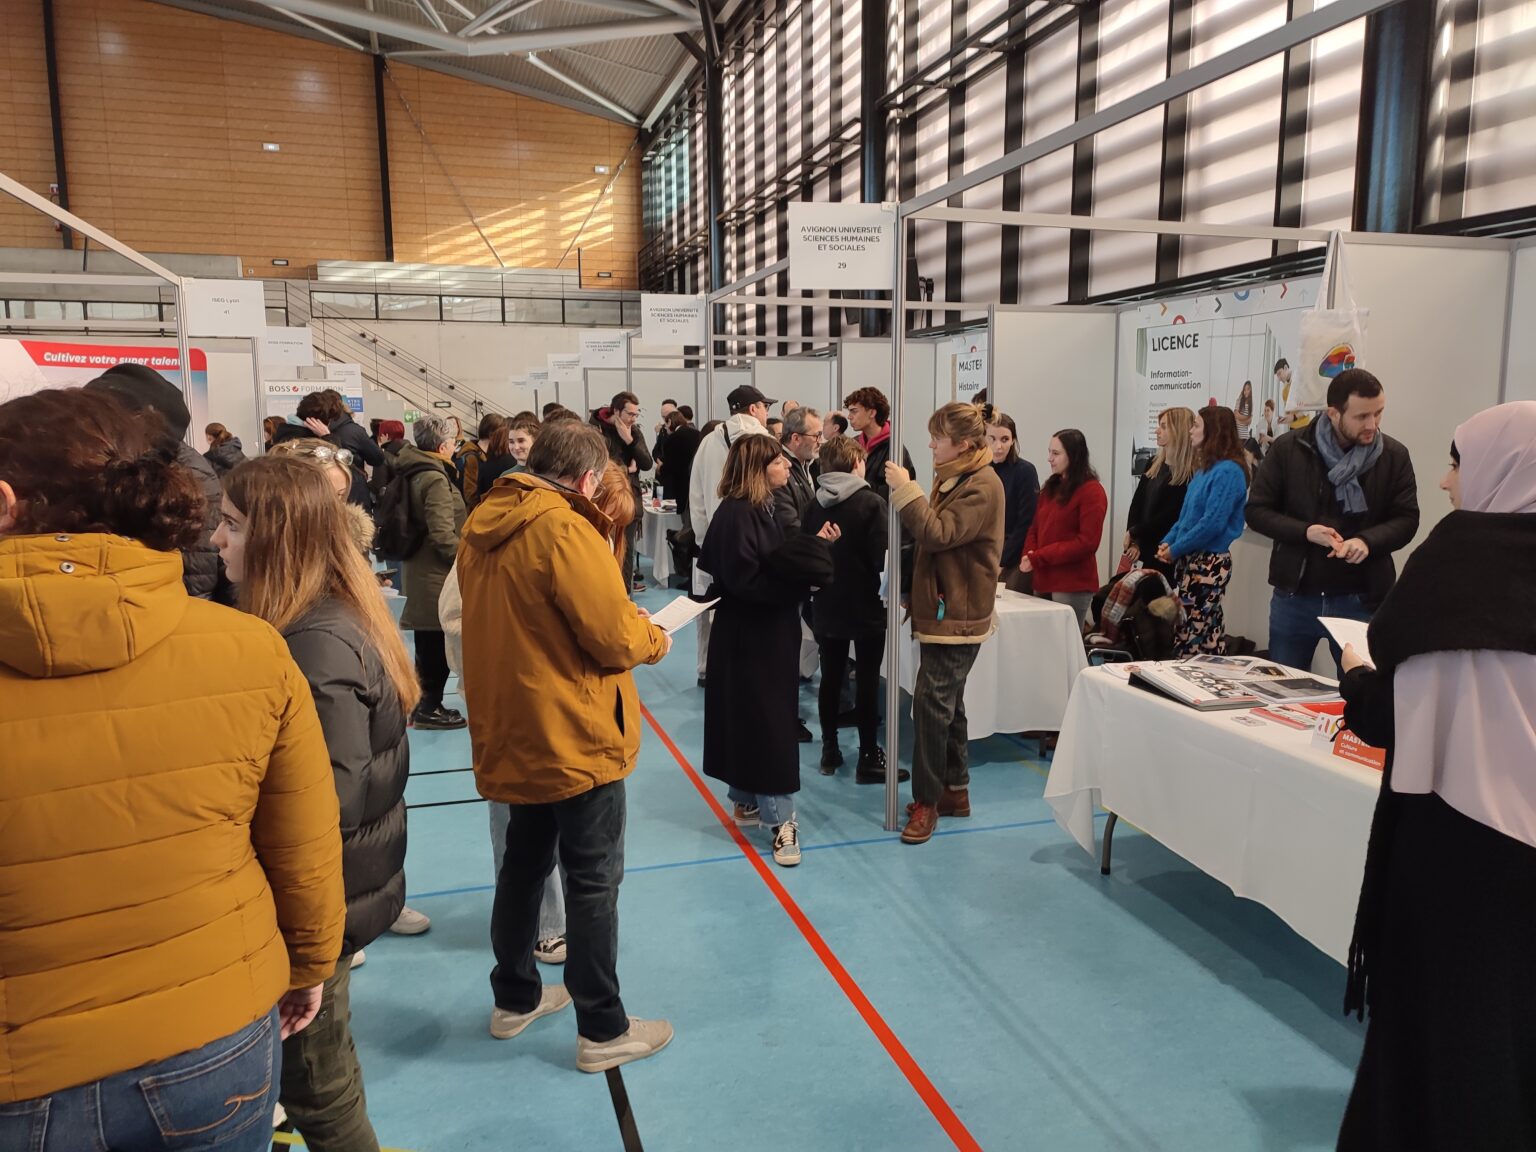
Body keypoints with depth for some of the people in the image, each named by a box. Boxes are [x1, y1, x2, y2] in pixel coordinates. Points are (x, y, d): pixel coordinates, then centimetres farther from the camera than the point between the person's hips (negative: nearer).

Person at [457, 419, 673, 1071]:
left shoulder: (483, 524, 4)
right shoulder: (566, 530, -21)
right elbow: (613, 638, -22)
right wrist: (653, 639, 0)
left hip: (513, 731, 8)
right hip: (574, 733, -8)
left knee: (524, 861, 22)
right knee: (594, 879, 4)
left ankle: (515, 998, 37)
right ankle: (602, 1031, 15)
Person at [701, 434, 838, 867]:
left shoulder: (759, 508, 12)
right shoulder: (736, 514, -19)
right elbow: (746, 579, -25)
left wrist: (813, 546, 0)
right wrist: (800, 573, -22)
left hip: (767, 631, 10)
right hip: (748, 636, -10)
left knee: (758, 719, 16)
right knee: (766, 723, -5)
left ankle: (748, 800, 28)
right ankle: (780, 819, 1)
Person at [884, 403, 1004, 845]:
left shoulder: (982, 486, -15)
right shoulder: (955, 478, 15)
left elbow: (938, 534, -25)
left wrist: (906, 490, -22)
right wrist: (905, 492, 2)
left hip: (957, 614, -10)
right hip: (943, 608, 10)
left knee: (932, 700, -10)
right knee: (947, 702, 15)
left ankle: (927, 801, -3)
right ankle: (955, 790, 26)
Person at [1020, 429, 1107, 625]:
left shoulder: (1092, 491, -7)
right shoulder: (1051, 487, 16)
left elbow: (1087, 542, -14)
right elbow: (1035, 528, 18)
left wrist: (1039, 558, -15)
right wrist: (1029, 556, -4)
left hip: (1073, 587, -7)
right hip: (1043, 582, 7)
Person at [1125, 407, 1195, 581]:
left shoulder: (1189, 474, -11)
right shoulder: (1154, 464, 10)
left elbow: (1168, 517, -13)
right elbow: (1137, 503, 4)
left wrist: (1134, 533, -4)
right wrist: (1135, 542, -8)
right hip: (1147, 549, 6)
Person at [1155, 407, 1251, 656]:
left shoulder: (1228, 471, -16)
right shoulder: (1205, 469, 13)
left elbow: (1212, 523, -22)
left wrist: (1175, 550, -14)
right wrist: (1168, 542, 3)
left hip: (1209, 563, -9)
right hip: (1190, 559, 9)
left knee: (1192, 634, -6)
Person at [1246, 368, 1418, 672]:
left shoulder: (1394, 456, -1)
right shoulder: (1288, 448, -4)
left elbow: (1406, 519, 1)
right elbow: (1257, 511, -2)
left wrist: (1367, 541, -19)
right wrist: (1306, 532, -18)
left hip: (1360, 601, 0)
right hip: (1295, 597, 0)